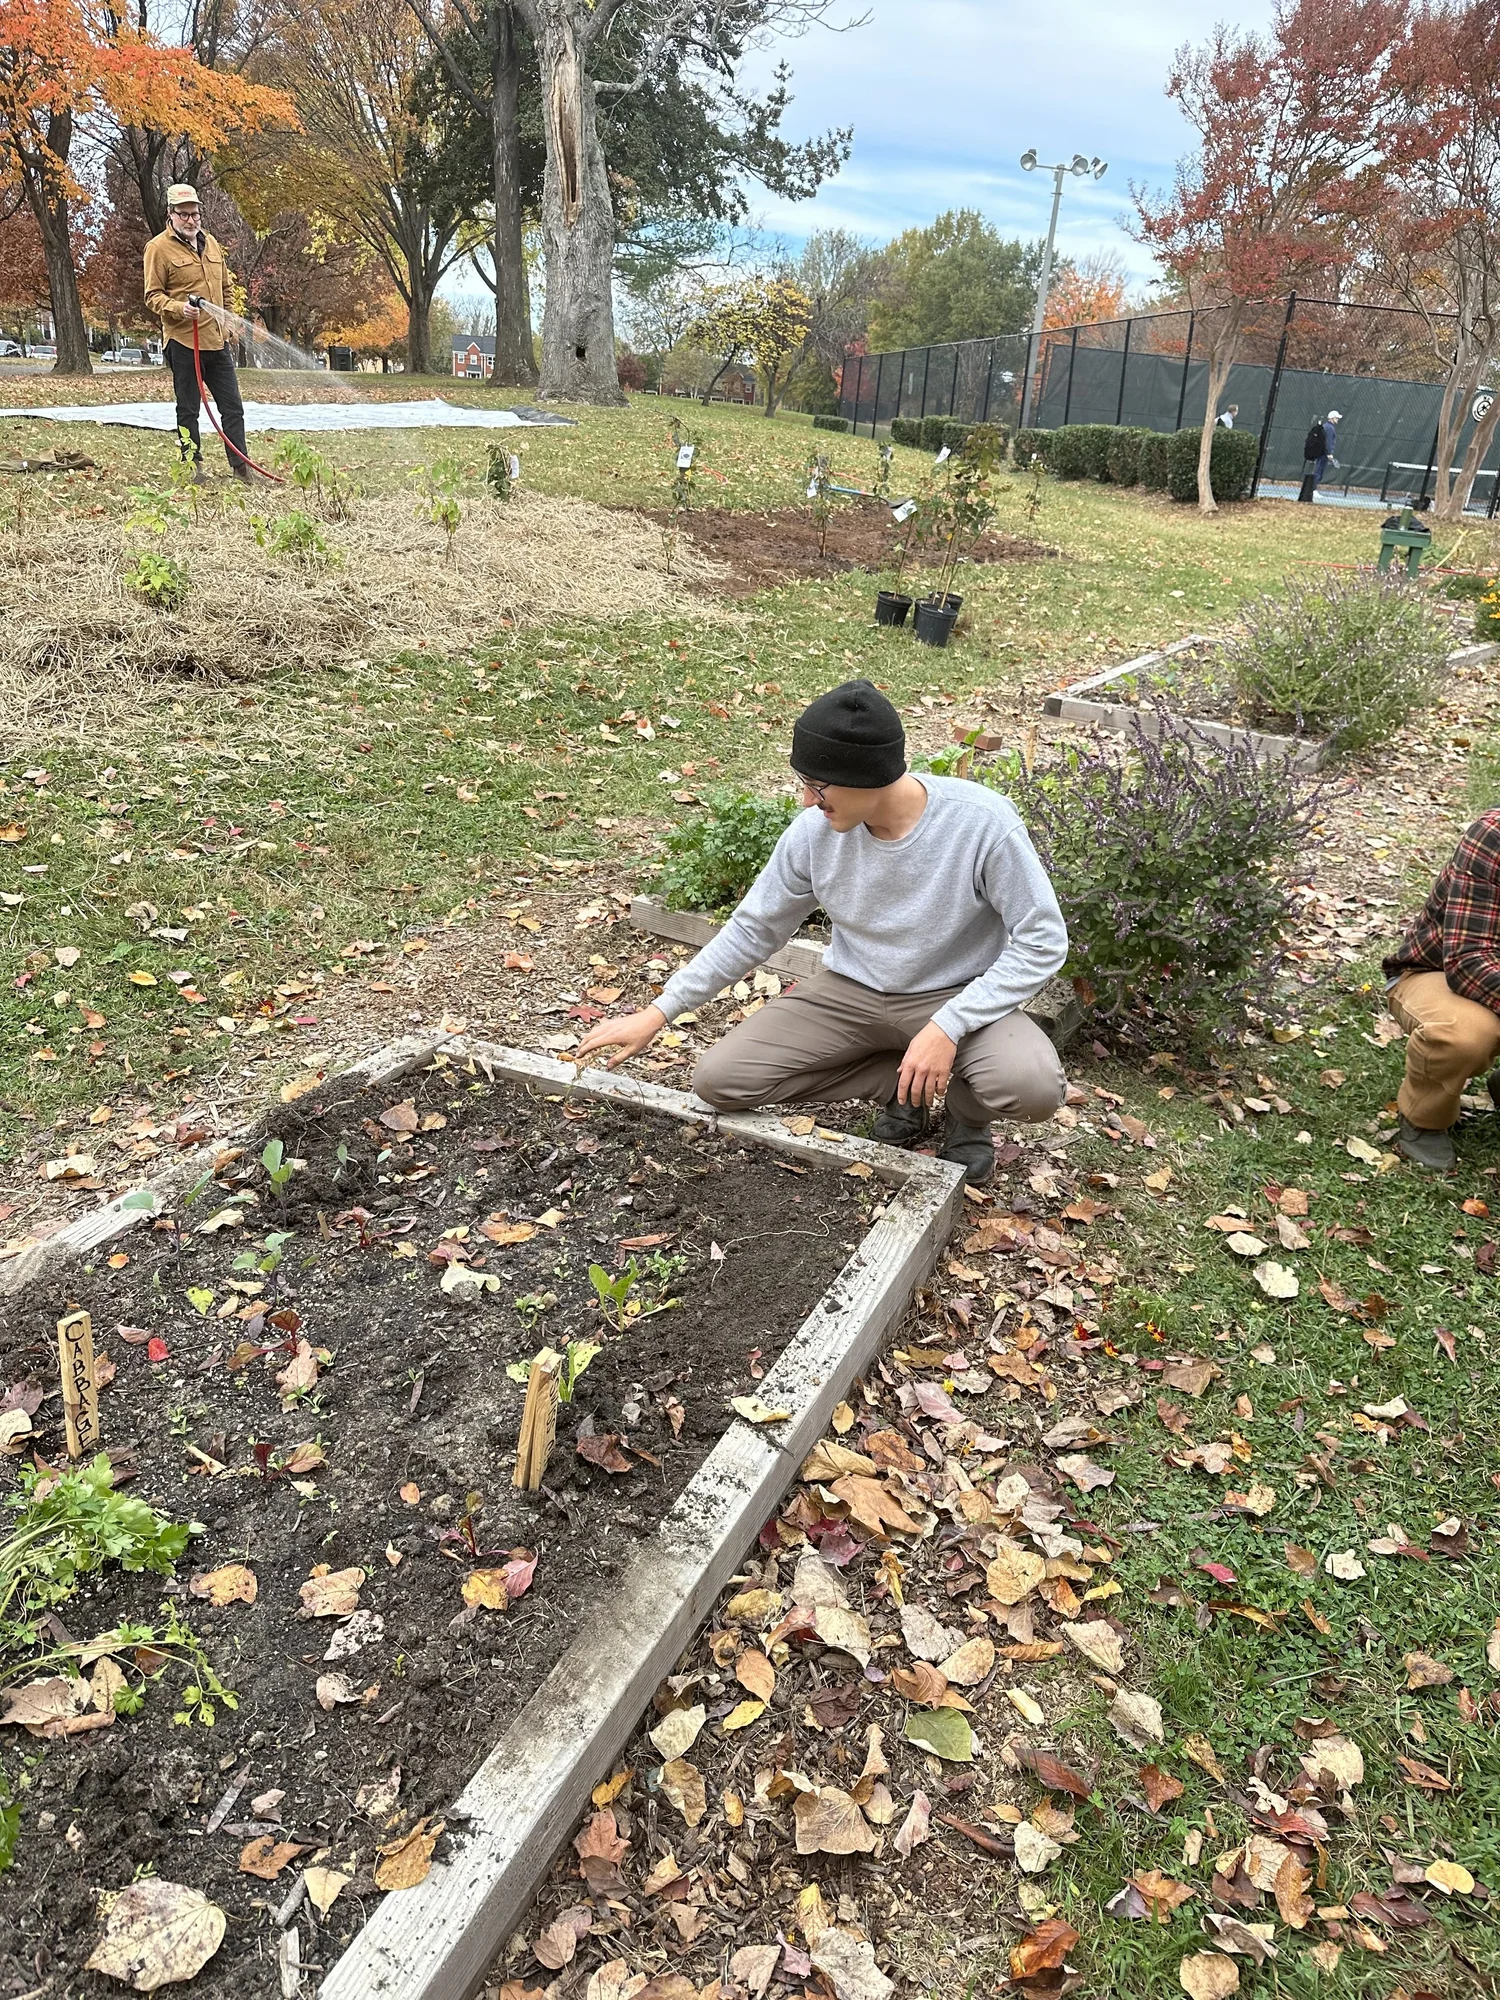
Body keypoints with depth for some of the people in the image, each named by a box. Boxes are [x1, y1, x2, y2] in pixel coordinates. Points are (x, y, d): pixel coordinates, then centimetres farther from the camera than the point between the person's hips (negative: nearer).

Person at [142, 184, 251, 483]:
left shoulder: (210, 243, 14)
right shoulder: (159, 248, -4)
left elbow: (225, 287, 24)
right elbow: (153, 295, -7)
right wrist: (179, 308, -24)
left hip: (217, 340, 6)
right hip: (182, 340, -6)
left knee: (233, 407, 5)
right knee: (188, 409, 1)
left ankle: (241, 467, 9)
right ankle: (193, 467, 7)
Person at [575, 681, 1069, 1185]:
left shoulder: (983, 824, -25)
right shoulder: (814, 831, -13)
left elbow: (1042, 941, -18)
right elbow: (753, 929, 0)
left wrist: (947, 1028, -27)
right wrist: (658, 1014, -3)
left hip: (956, 997, -3)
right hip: (852, 992, 4)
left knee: (1034, 1086, -34)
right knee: (718, 1081, -12)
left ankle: (967, 1109, 5)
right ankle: (900, 1082, 3)